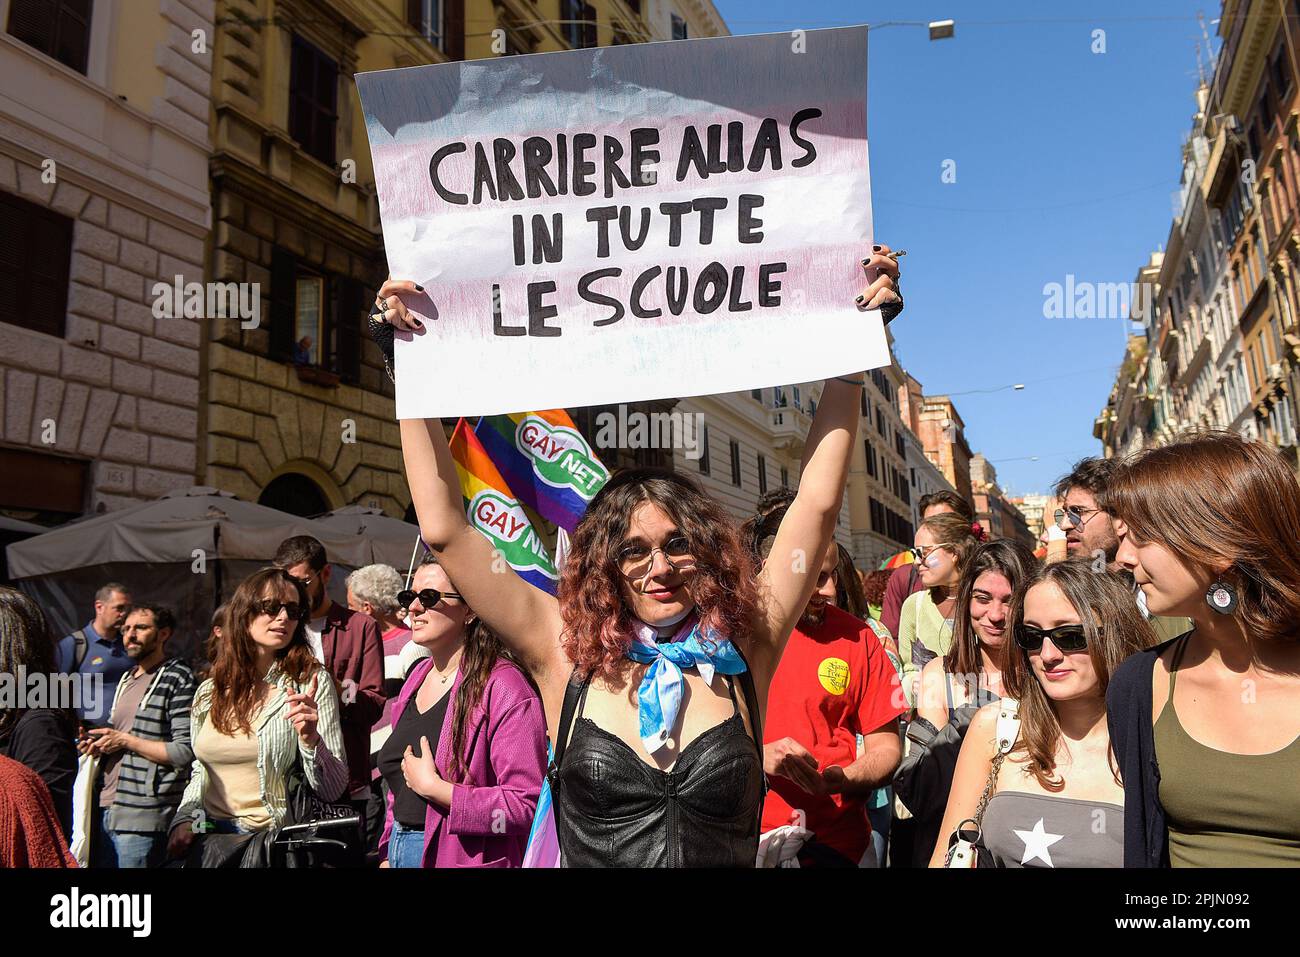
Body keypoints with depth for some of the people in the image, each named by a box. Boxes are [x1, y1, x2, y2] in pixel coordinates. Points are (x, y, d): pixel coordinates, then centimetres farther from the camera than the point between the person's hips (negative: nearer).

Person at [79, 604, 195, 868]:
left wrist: (124, 741, -13)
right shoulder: (126, 680, 17)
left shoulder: (178, 678, -10)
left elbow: (186, 752, -16)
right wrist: (97, 743, 6)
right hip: (105, 809, 8)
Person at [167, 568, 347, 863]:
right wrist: (184, 820, 5)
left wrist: (310, 739, -22)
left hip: (273, 839, -4)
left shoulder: (311, 683, -5)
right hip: (209, 837, 4)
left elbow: (333, 790, -7)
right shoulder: (209, 692, 8)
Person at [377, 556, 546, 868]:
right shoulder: (418, 678, 7)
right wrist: (388, 853, 14)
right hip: (400, 850, 7)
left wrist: (432, 787, -23)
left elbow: (527, 804, -25)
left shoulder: (503, 687, -20)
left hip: (458, 855, -7)